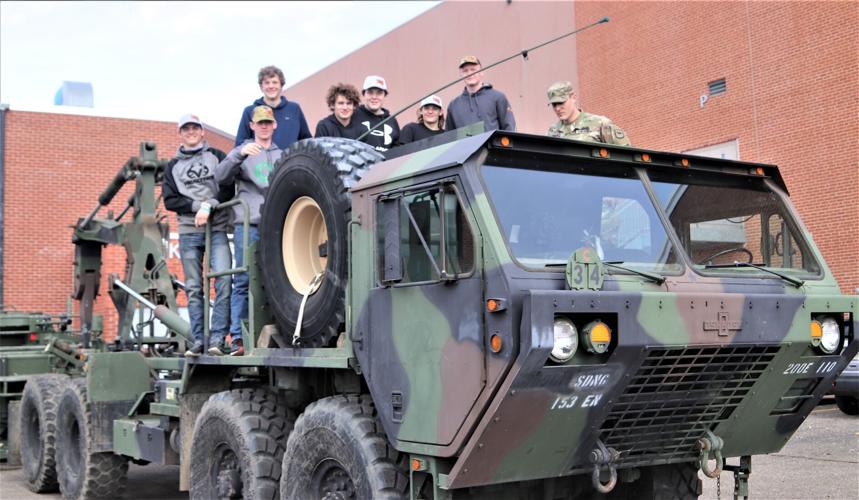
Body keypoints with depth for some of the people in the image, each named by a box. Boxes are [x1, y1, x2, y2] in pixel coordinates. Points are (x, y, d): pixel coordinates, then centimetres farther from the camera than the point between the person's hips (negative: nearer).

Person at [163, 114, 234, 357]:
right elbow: (169, 200, 7)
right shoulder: (173, 166, 17)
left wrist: (209, 207, -11)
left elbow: (229, 188, 1)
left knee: (224, 280, -16)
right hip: (188, 231, 3)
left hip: (217, 229, -2)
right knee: (193, 288, 2)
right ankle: (197, 340, 5)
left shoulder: (216, 156, 11)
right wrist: (197, 206, -7)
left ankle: (217, 338, -16)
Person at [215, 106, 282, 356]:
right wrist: (240, 153, -20)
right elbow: (221, 175, -5)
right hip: (248, 224, -3)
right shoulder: (241, 152, 12)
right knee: (243, 280, -5)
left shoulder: (282, 155, 21)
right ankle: (238, 338, -4)